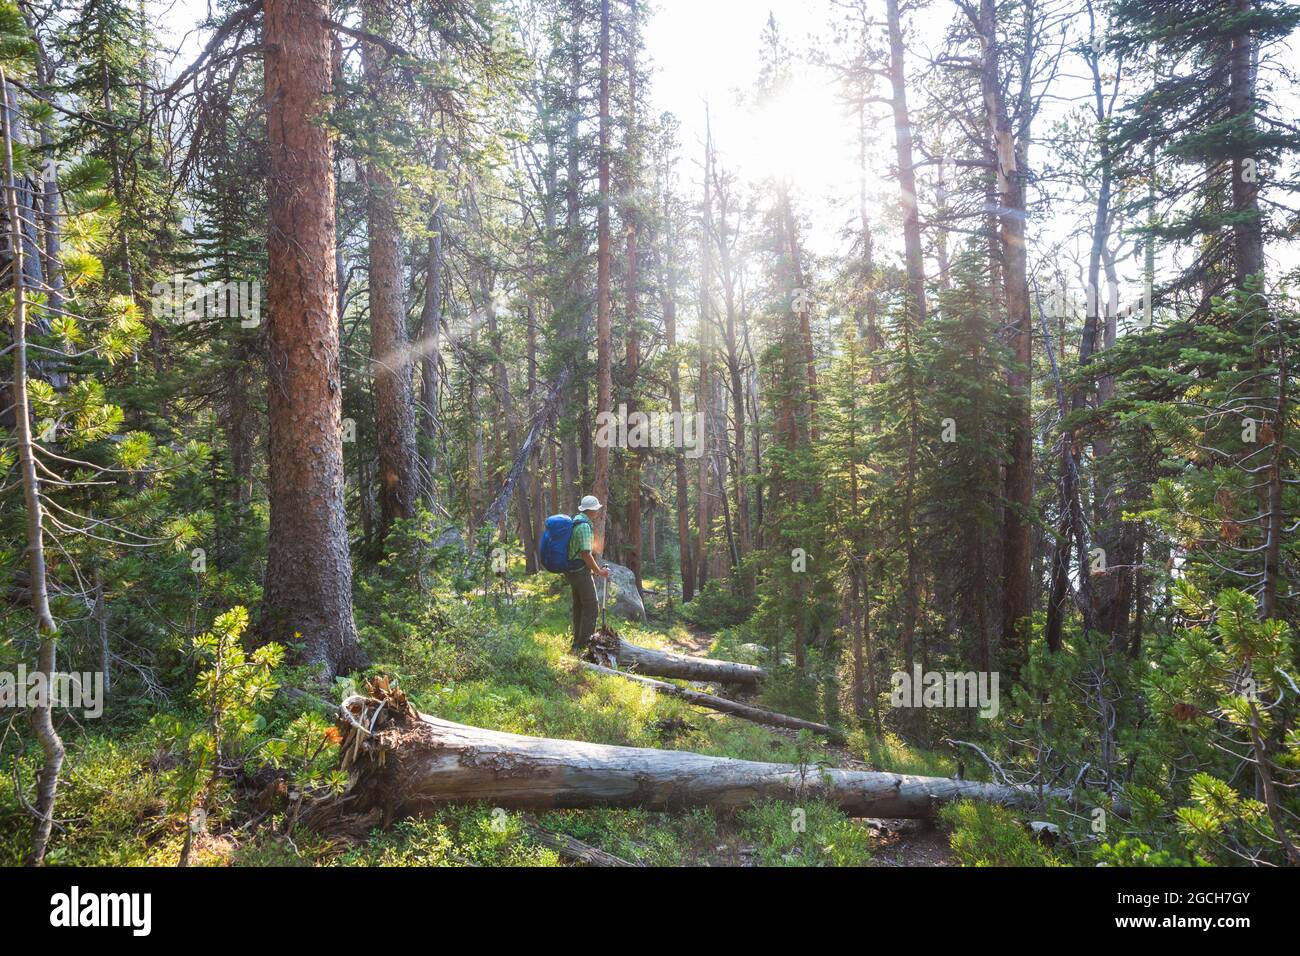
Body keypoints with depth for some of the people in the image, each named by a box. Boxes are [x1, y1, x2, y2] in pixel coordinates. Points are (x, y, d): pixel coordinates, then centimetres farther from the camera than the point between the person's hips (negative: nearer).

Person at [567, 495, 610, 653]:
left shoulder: (574, 520, 10)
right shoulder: (584, 526, -20)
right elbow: (586, 554, -22)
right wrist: (599, 571, -10)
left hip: (571, 570, 10)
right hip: (581, 571, -10)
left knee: (579, 607, 16)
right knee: (591, 607, -5)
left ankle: (577, 644, 23)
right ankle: (585, 645, -5)